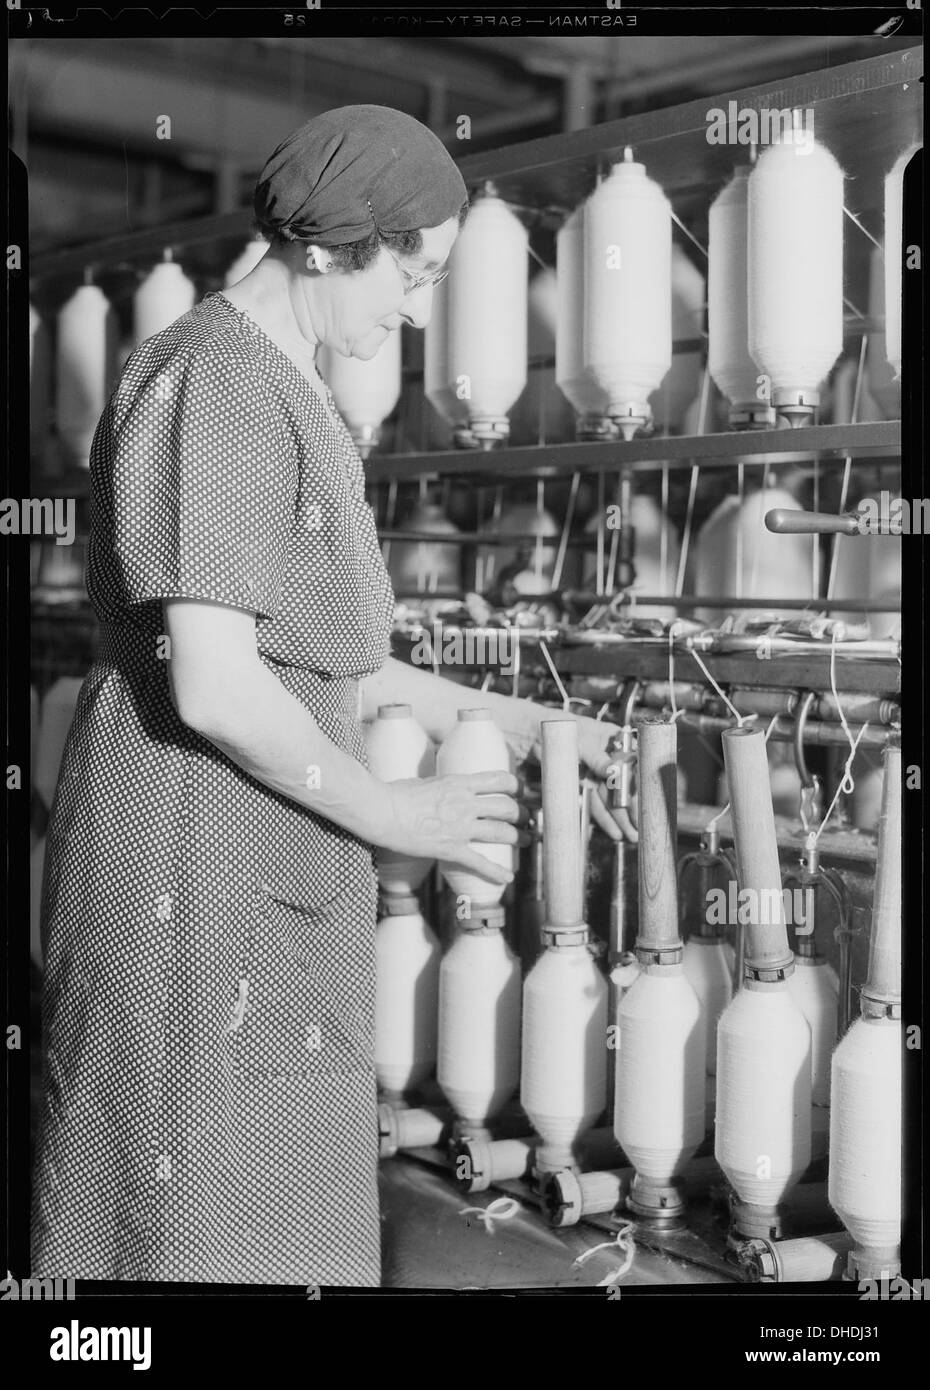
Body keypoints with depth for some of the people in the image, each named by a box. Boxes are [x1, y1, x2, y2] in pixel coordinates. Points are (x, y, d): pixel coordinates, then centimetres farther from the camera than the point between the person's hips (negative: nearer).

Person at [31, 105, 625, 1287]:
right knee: (196, 1219, 1)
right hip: (197, 861, -10)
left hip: (272, 878, 10)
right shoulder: (213, 383, -16)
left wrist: (510, 721, 14)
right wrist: (388, 813, -11)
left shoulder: (287, 393, 15)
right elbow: (212, 684, -22)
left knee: (281, 1210, 14)